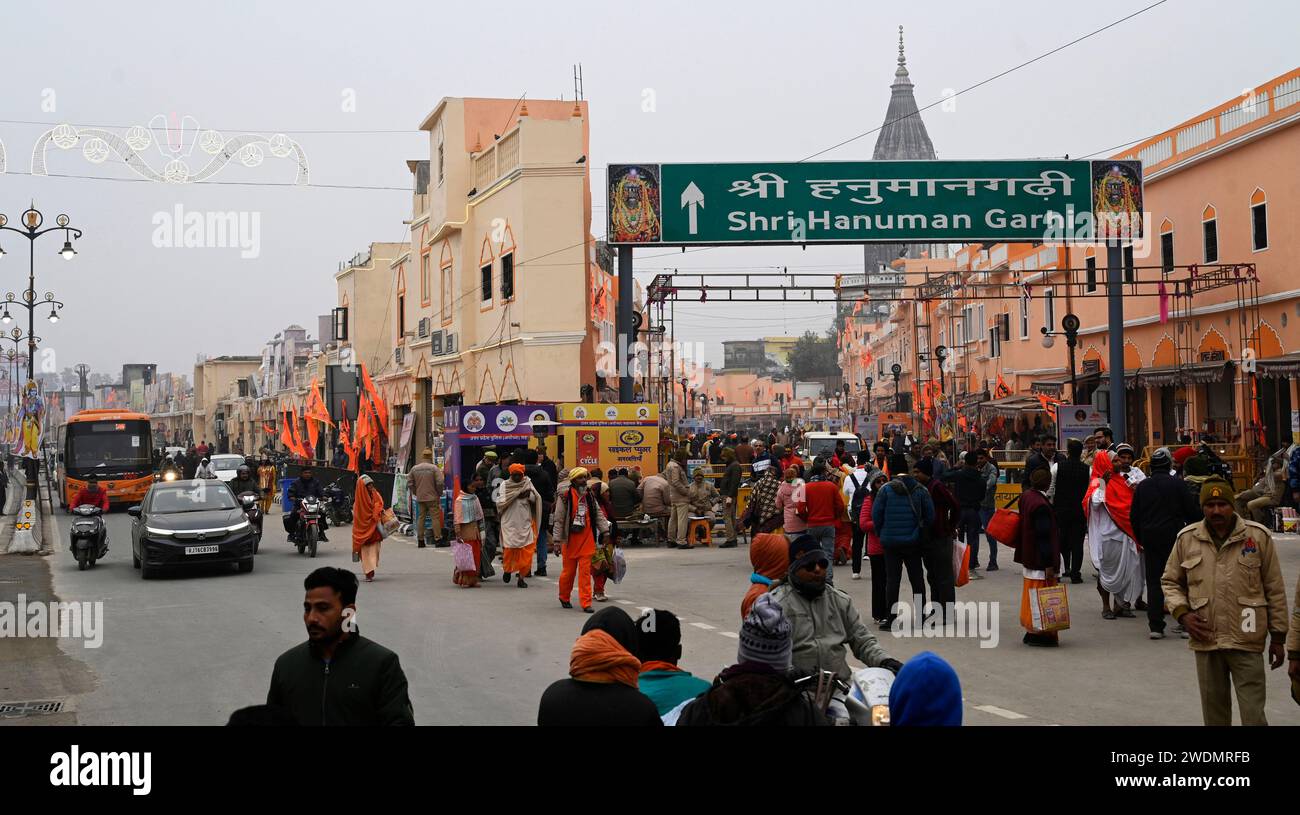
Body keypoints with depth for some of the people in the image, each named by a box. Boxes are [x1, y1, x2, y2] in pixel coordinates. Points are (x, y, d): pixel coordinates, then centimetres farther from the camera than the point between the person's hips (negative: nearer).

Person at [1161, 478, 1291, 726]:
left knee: (1253, 715, -5)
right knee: (1214, 714, 13)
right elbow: (1170, 582, 17)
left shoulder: (1258, 536, -2)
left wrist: (1277, 637, 4)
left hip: (1246, 642, -3)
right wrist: (1183, 613, -1)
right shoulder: (1187, 539, 4)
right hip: (1206, 642, 3)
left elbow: (1275, 590, 3)